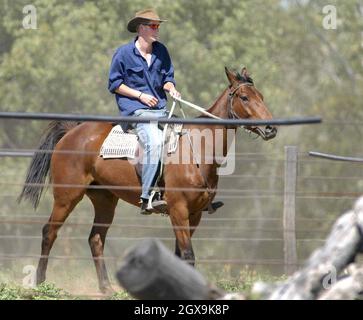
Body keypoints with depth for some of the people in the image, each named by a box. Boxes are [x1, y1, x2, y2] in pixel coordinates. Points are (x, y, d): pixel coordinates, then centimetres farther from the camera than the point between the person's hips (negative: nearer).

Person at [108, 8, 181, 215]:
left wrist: (171, 88, -7)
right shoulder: (124, 53, -3)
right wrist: (140, 95, -9)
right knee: (155, 142, -31)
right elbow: (114, 84, 0)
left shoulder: (161, 51, 12)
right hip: (135, 110, -7)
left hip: (160, 109, 7)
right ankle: (146, 199, -33)